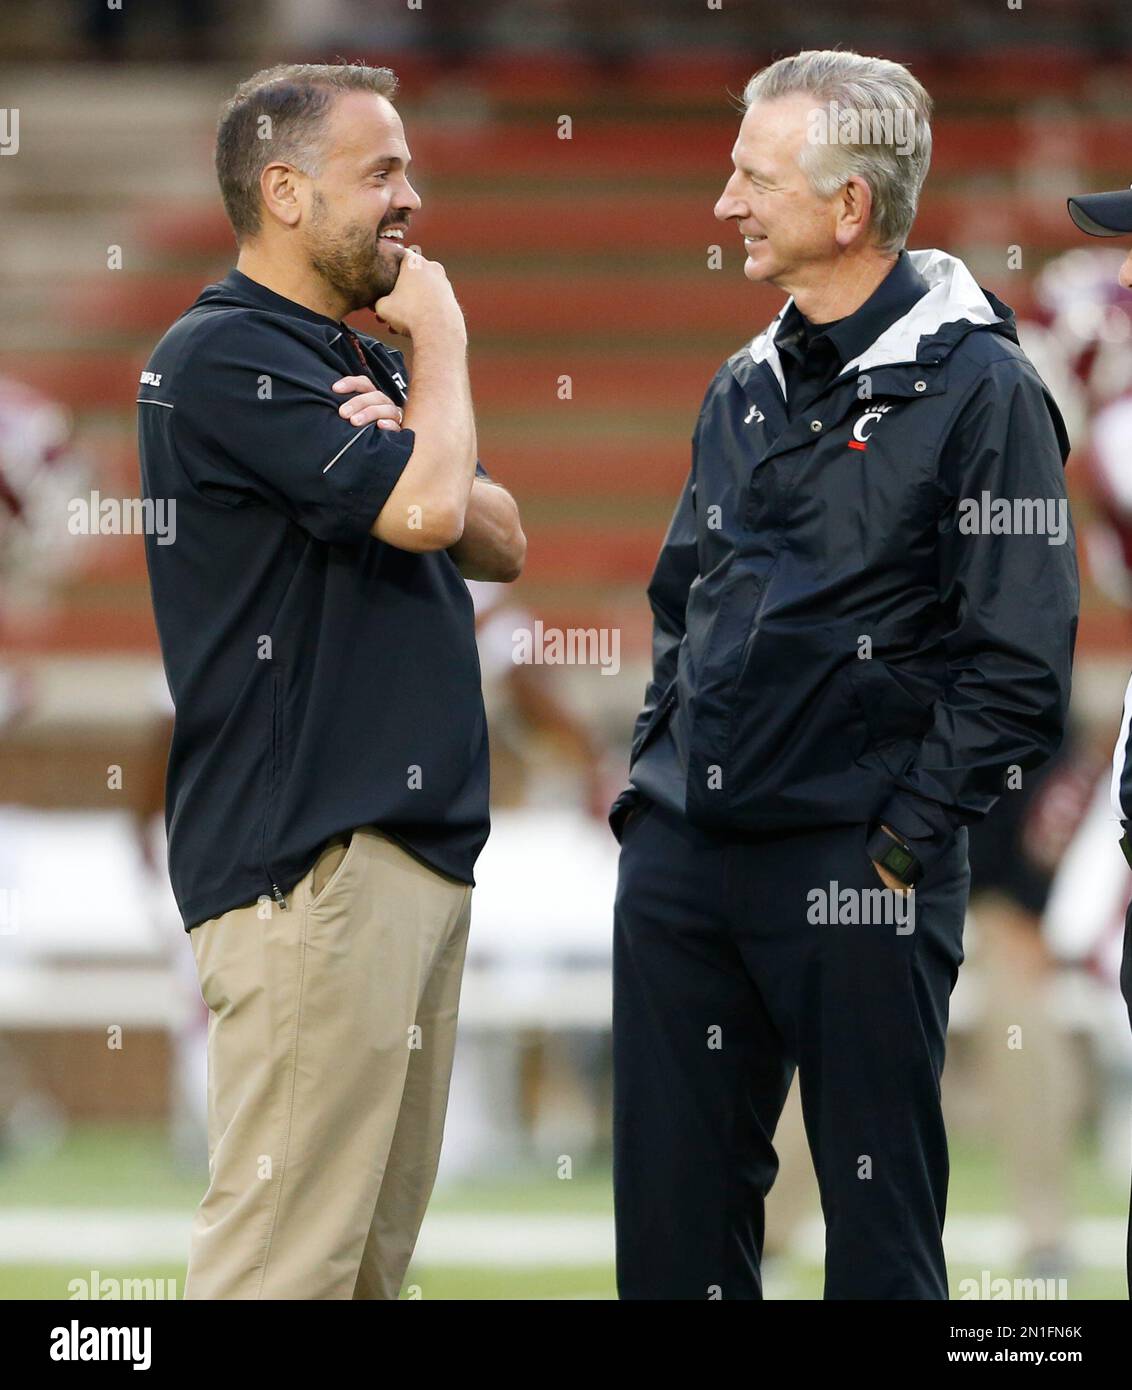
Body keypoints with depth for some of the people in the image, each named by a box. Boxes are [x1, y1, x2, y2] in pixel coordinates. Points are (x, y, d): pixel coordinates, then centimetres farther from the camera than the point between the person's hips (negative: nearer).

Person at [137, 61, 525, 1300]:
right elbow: (422, 510, -21)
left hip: (417, 843, 10)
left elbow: (499, 541, 16)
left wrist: (403, 448, -5)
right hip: (309, 859, -10)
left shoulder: (354, 361, 20)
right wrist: (441, 339, -4)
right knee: (285, 1242, -12)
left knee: (378, 1237, 9)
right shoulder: (225, 359, -11)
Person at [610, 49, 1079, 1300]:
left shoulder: (976, 390, -7)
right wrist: (658, 770, 14)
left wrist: (903, 843, -12)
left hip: (855, 870, -7)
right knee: (672, 1203, 8)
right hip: (682, 858, 7)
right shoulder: (747, 389, 15)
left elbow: (1016, 666, -11)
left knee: (878, 1214, 0)